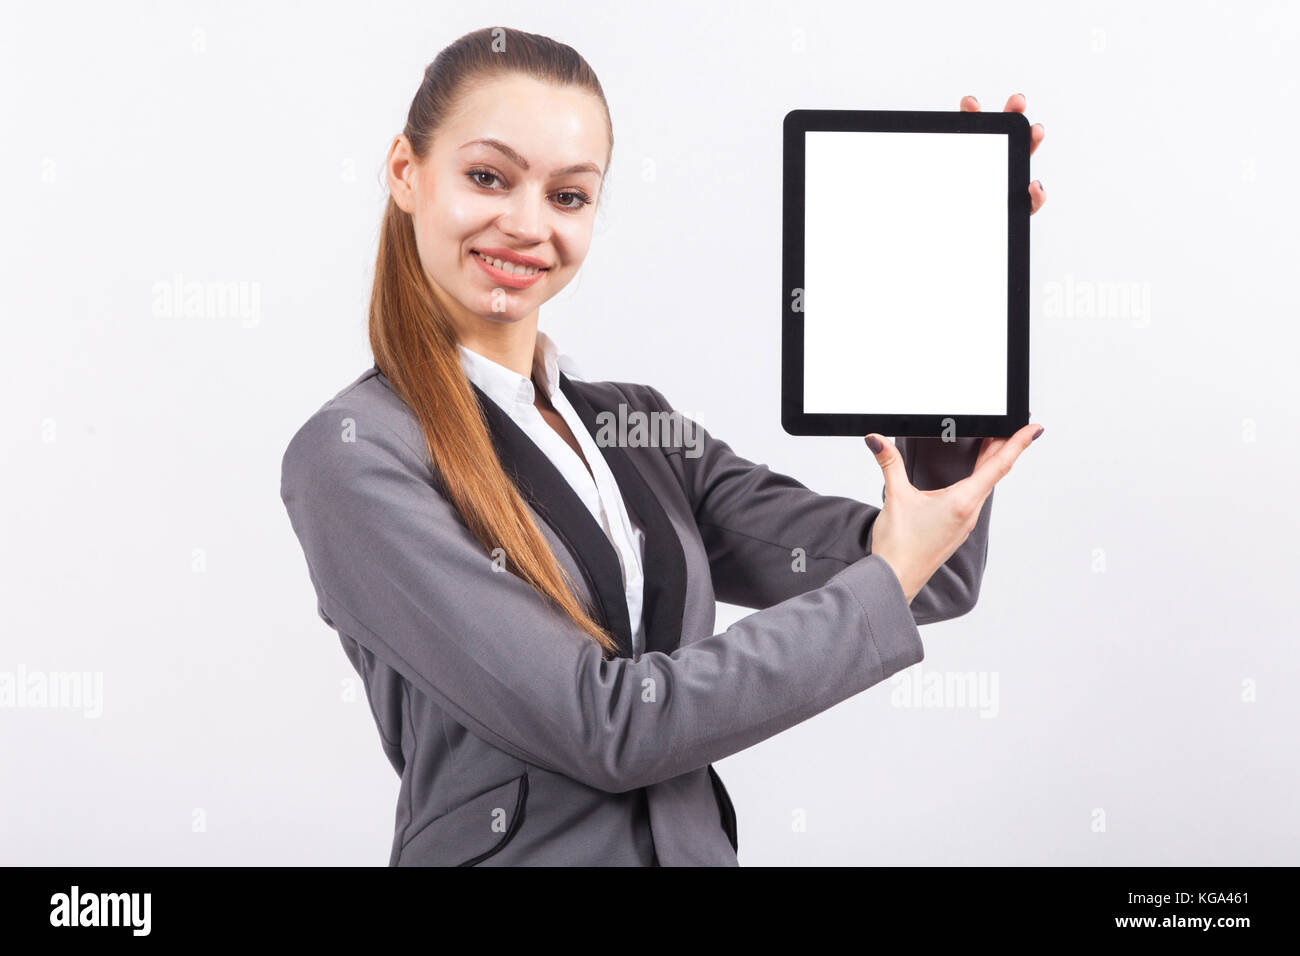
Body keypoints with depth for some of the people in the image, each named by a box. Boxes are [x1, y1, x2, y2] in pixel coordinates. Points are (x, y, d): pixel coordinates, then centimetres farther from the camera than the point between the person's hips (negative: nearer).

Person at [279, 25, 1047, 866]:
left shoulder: (638, 423, 4)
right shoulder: (352, 453, -13)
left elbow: (936, 575, -4)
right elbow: (602, 724, -19)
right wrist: (890, 582, -13)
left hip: (696, 842, 5)